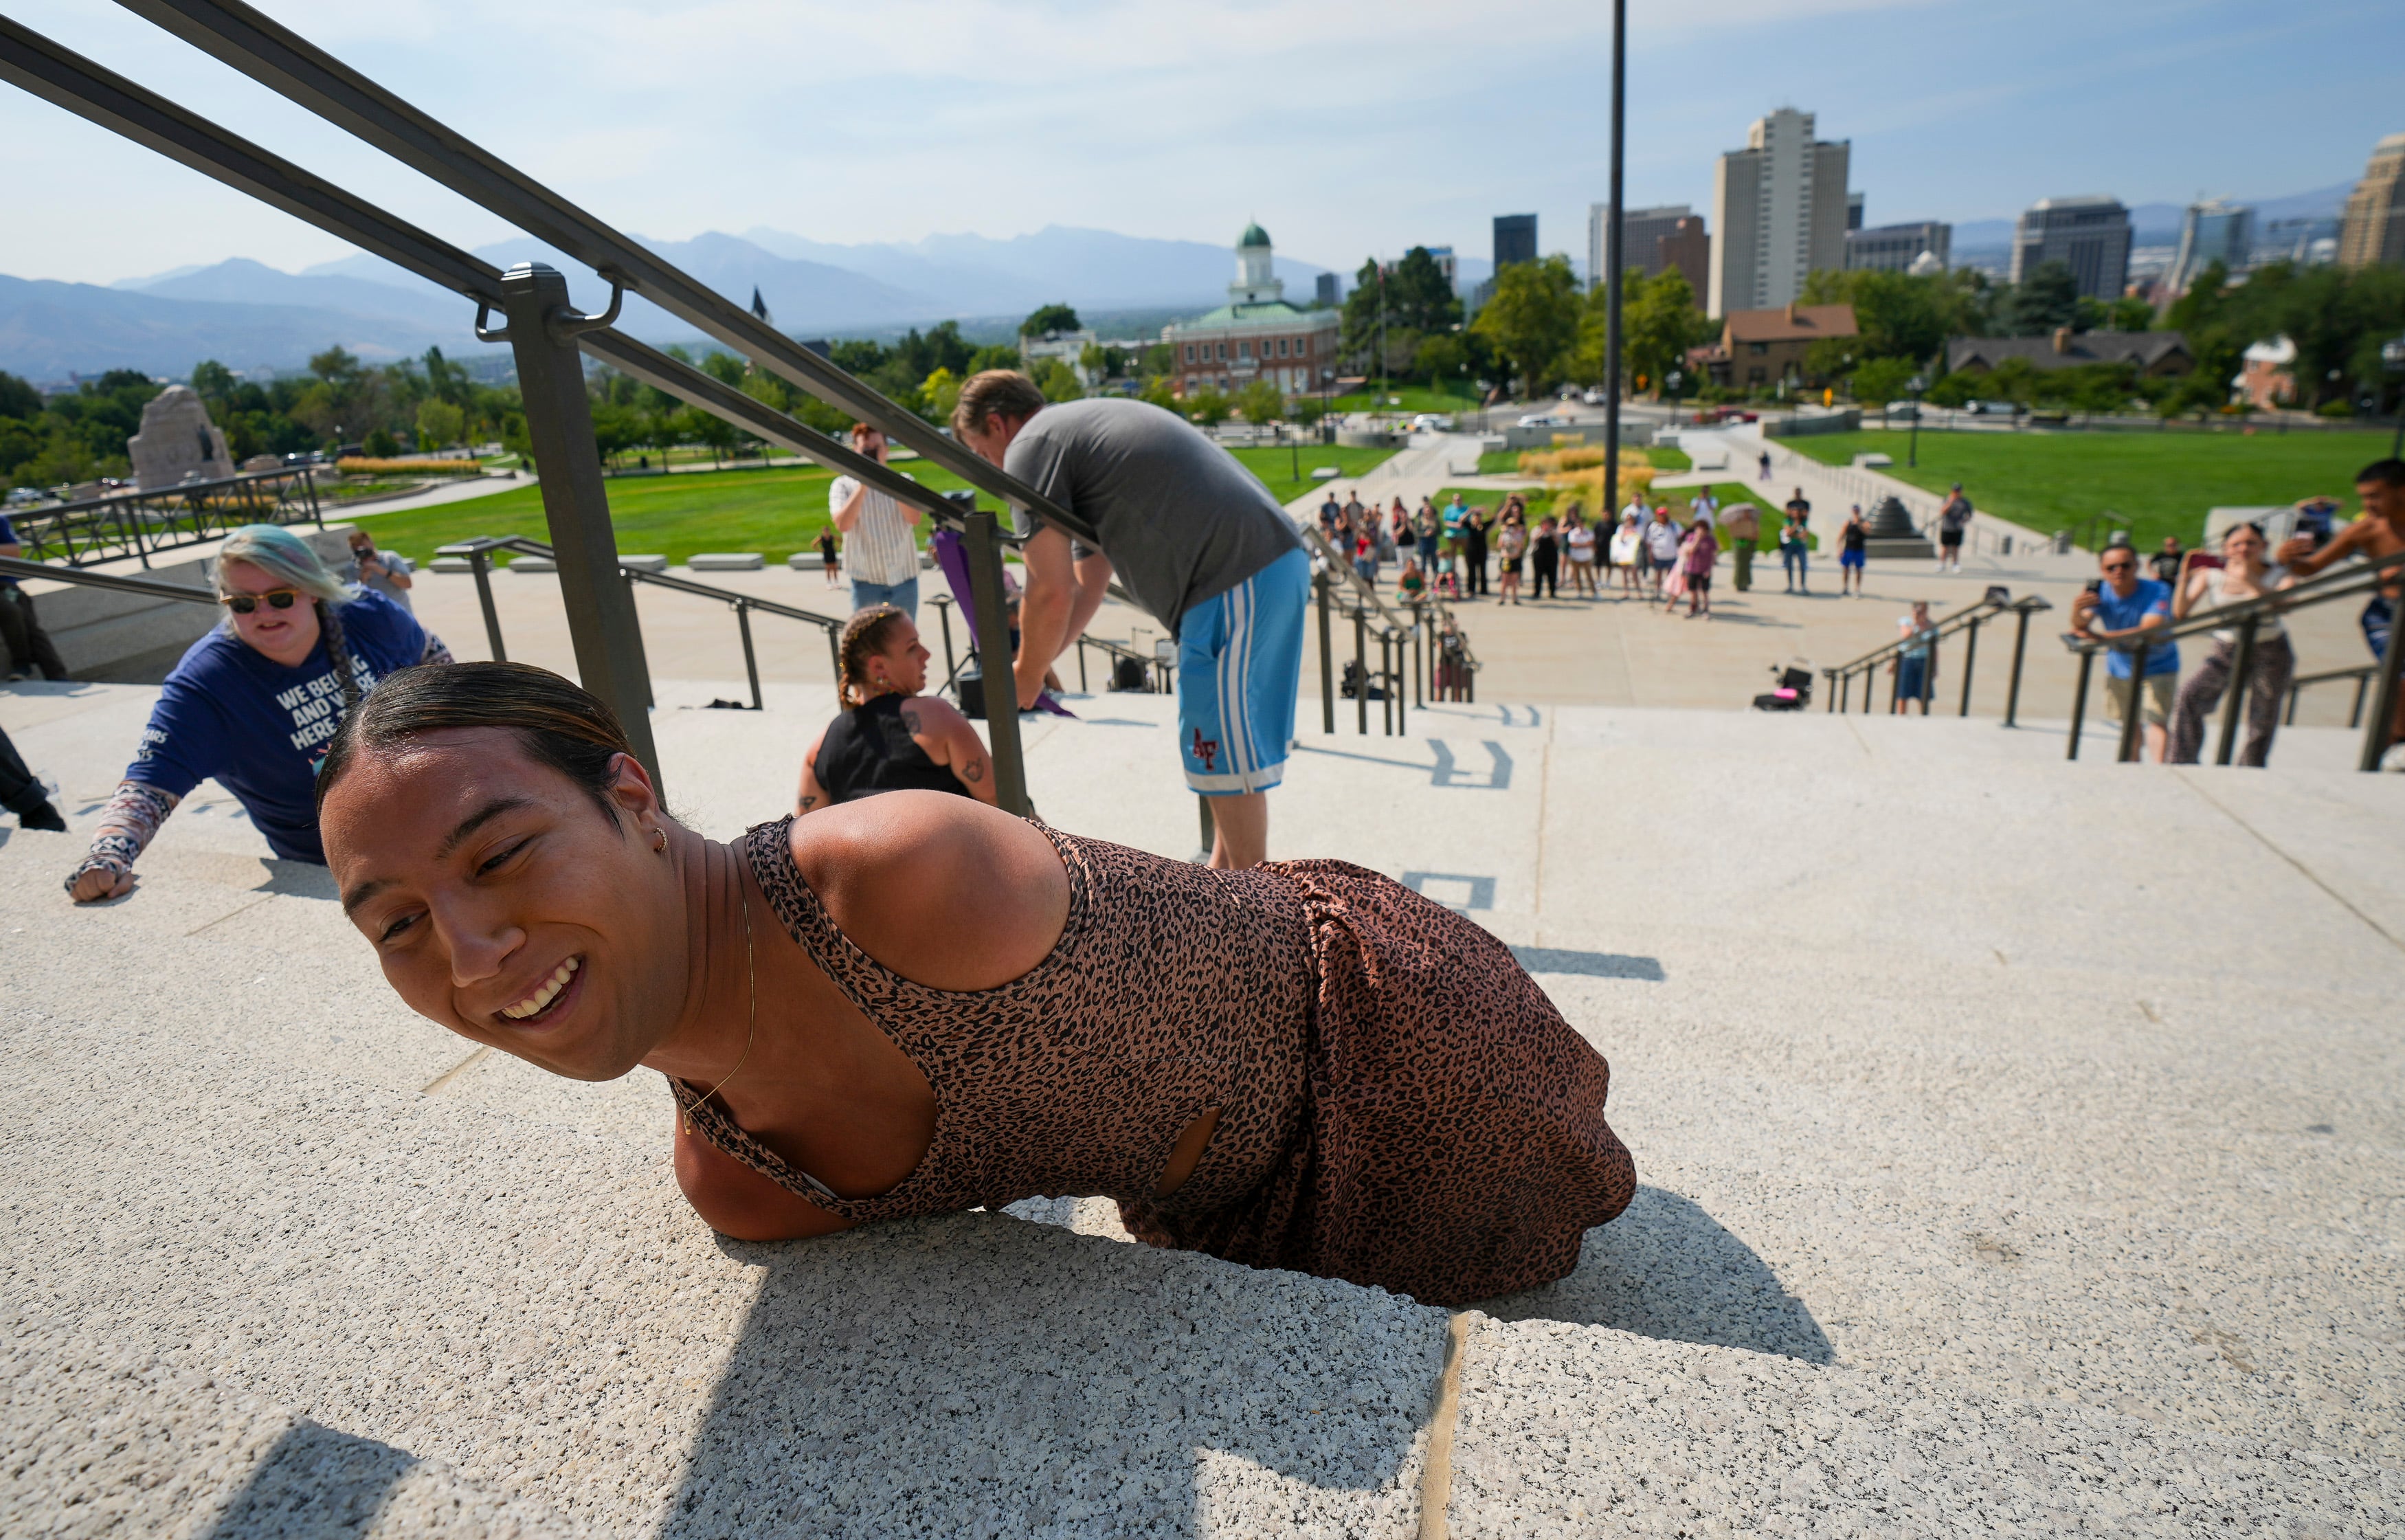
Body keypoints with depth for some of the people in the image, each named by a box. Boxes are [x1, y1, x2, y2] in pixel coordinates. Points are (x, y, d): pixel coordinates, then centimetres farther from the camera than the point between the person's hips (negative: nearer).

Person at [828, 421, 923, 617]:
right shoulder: (843, 485, 3)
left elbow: (914, 519, -11)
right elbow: (843, 524, -14)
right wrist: (863, 485, -13)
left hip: (904, 579, 2)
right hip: (867, 582, -2)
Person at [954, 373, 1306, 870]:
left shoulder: (1030, 447, -2)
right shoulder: (1089, 423, 28)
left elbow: (1052, 594, -7)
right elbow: (1086, 587, 29)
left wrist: (1026, 676, 10)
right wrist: (1032, 666, 29)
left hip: (1234, 586, -10)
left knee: (1226, 753, 0)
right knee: (1227, 746, 19)